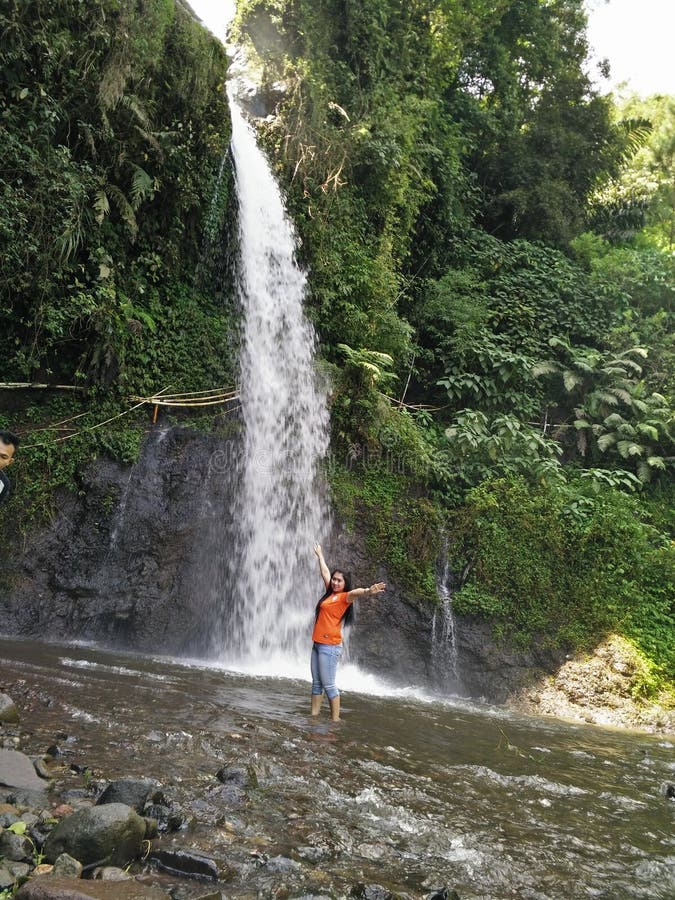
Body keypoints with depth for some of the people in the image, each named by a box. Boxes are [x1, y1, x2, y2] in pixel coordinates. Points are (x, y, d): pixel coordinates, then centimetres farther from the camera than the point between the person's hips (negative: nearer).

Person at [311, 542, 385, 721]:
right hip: (317, 644, 8)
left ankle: (335, 721, -1)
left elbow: (355, 592, -32)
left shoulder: (344, 597, -8)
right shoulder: (330, 593, 13)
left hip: (329, 646, -8)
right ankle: (314, 716, 17)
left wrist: (367, 591, -53)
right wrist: (320, 555, 42)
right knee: (316, 683, 11)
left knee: (328, 685, -7)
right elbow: (325, 572, 28)